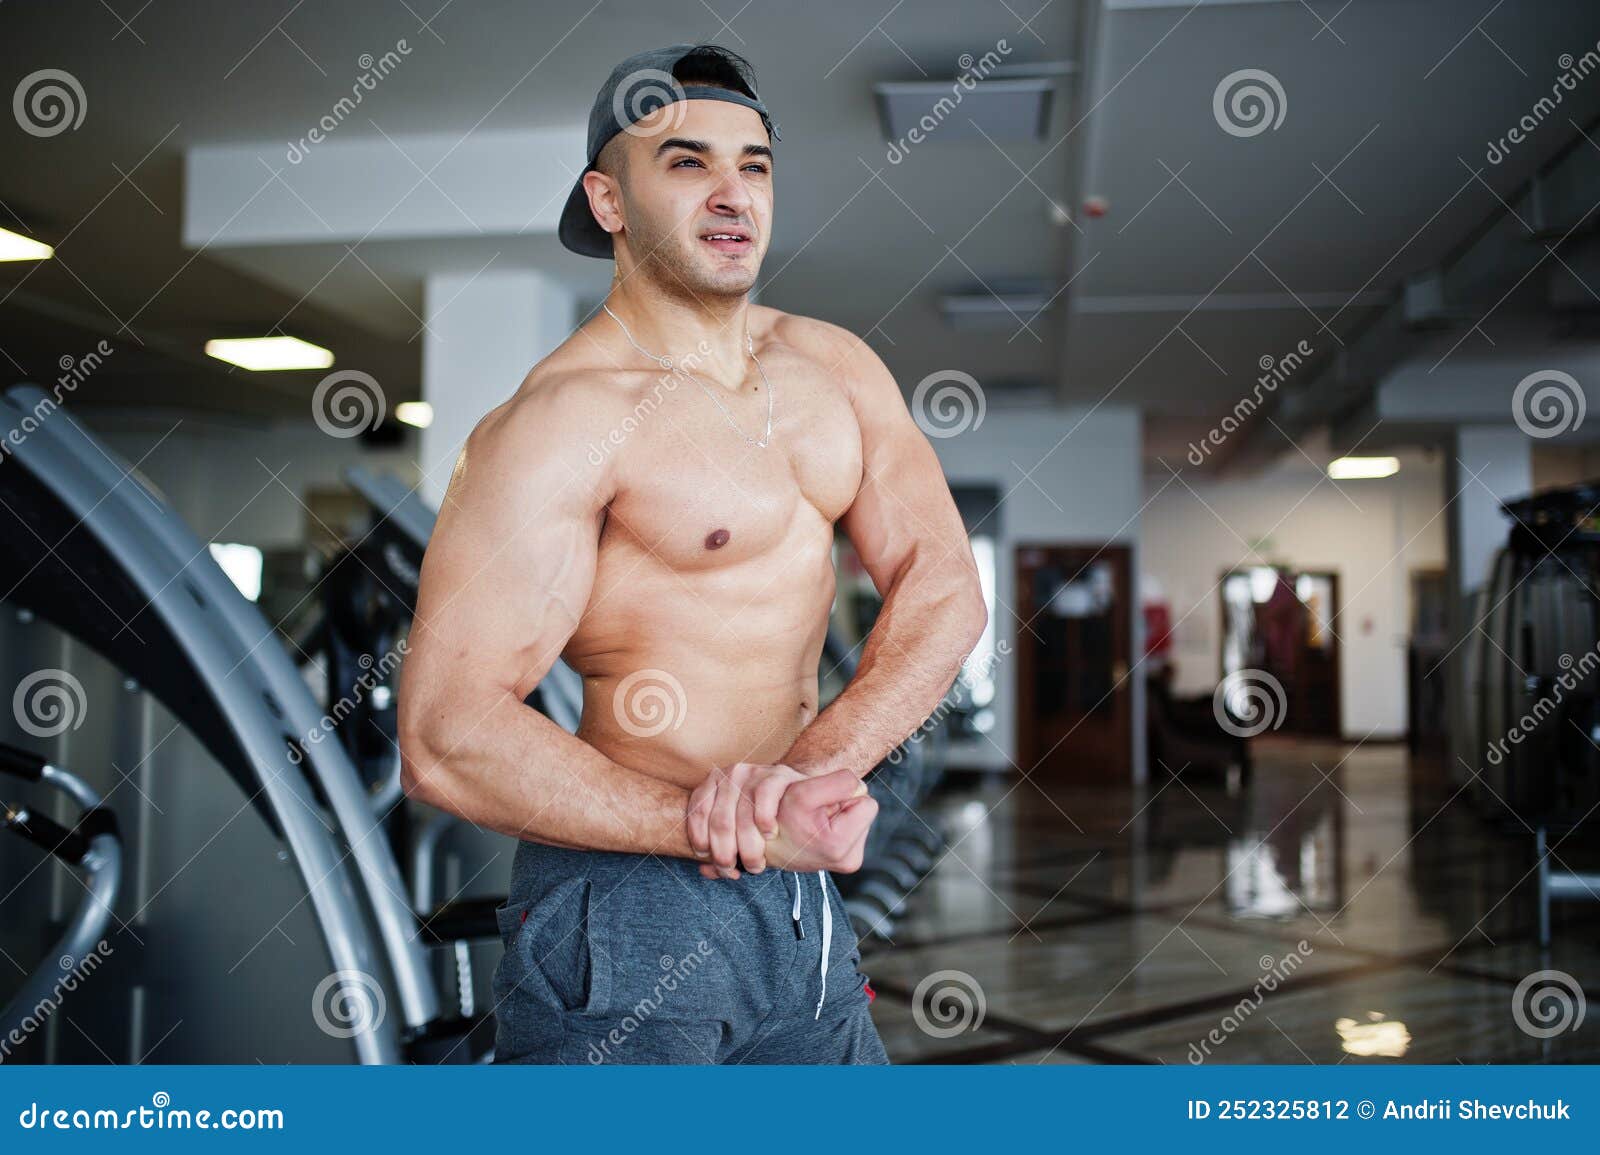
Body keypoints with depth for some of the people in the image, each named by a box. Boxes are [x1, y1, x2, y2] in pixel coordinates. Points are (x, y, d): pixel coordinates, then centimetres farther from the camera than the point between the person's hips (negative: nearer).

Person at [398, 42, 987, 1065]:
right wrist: (727, 826, -26)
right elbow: (447, 737, -23)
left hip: (800, 905, 7)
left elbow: (944, 587, -4)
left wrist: (817, 760, -21)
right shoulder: (565, 417, -16)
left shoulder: (834, 367, 5)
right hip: (630, 912, -6)